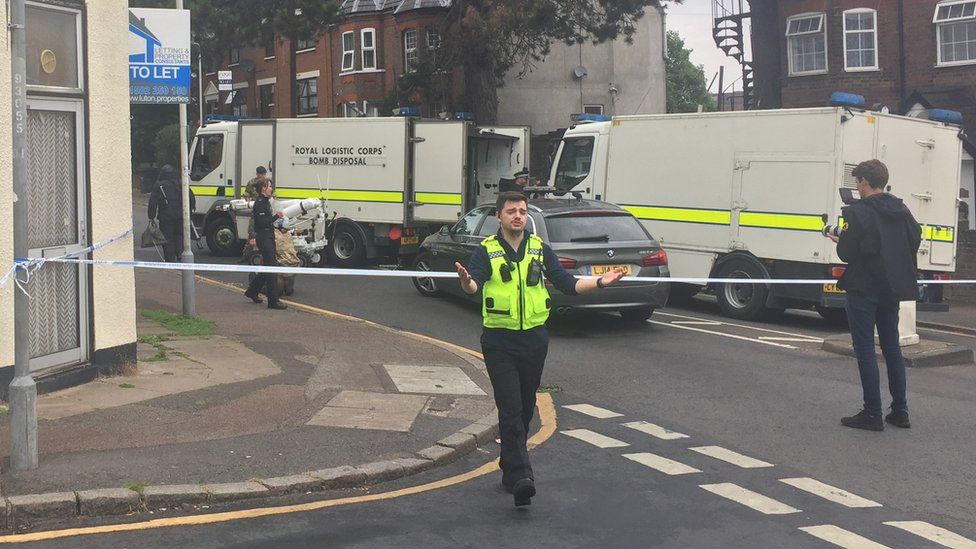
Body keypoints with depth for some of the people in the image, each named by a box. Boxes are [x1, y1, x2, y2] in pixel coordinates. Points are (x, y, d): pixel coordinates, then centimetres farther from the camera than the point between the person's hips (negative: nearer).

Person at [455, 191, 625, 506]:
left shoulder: (540, 249, 8)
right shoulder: (487, 251, -3)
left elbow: (567, 284, 5)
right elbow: (474, 284, -20)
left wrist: (599, 282, -11)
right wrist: (467, 282, -44)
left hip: (534, 341, 4)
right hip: (499, 343, -4)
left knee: (525, 411, 13)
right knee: (511, 412, -12)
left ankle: (510, 470, 29)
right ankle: (521, 477, -18)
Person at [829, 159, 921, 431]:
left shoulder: (858, 212, -15)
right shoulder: (902, 211, 7)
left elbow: (847, 254, -15)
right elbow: (915, 241, 11)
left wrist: (839, 241, 5)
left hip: (864, 289, -7)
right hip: (892, 289, 7)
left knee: (865, 349, -1)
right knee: (892, 347, 15)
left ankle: (872, 414, -1)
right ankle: (900, 411, 18)